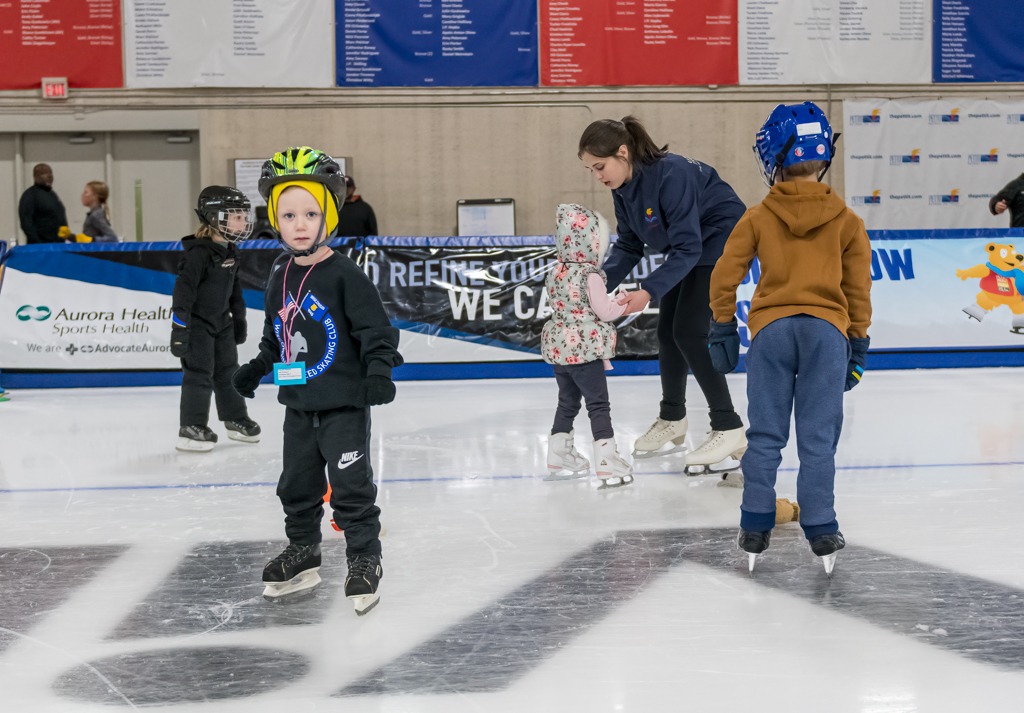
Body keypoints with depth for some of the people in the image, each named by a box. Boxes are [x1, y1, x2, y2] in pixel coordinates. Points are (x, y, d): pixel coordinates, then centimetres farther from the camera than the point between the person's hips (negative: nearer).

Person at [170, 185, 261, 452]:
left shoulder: (230, 251, 6)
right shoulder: (200, 252, -22)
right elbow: (184, 288, -25)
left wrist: (239, 317, 22)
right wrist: (179, 327, -26)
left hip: (221, 321, 8)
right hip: (197, 323, -8)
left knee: (228, 370, 15)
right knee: (200, 373, -6)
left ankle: (236, 419, 27)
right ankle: (191, 429, 0)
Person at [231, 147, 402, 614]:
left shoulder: (344, 276, -12)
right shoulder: (279, 281, 8)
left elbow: (376, 328, -15)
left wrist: (379, 369, -28)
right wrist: (256, 368, 21)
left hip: (344, 403, -7)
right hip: (299, 404, 7)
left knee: (351, 485, -5)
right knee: (297, 485, 15)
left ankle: (364, 562, 6)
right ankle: (302, 556, 31)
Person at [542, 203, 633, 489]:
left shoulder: (556, 273, 5)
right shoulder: (590, 276, -17)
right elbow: (604, 311, -16)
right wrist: (624, 303, 4)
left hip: (558, 347, 7)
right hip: (584, 350, -7)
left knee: (567, 401, 21)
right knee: (598, 404, -4)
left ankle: (559, 452, 30)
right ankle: (606, 458, -10)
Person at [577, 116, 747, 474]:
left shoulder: (671, 175, -32)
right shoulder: (623, 187, -6)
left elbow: (687, 249, -32)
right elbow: (629, 245, 0)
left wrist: (648, 291, -41)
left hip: (722, 241, -9)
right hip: (687, 246, 9)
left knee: (689, 331, -15)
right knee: (667, 330, 9)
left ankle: (729, 430, -8)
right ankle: (672, 421, 26)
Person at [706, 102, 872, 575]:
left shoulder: (758, 217, 1)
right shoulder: (845, 220, 3)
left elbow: (725, 277, 1)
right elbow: (858, 289, 7)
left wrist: (722, 328, 13)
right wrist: (858, 342, 17)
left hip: (770, 328, 0)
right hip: (827, 328, 0)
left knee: (765, 435, 8)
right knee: (818, 437, 3)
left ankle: (755, 529, 11)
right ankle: (820, 531, 5)